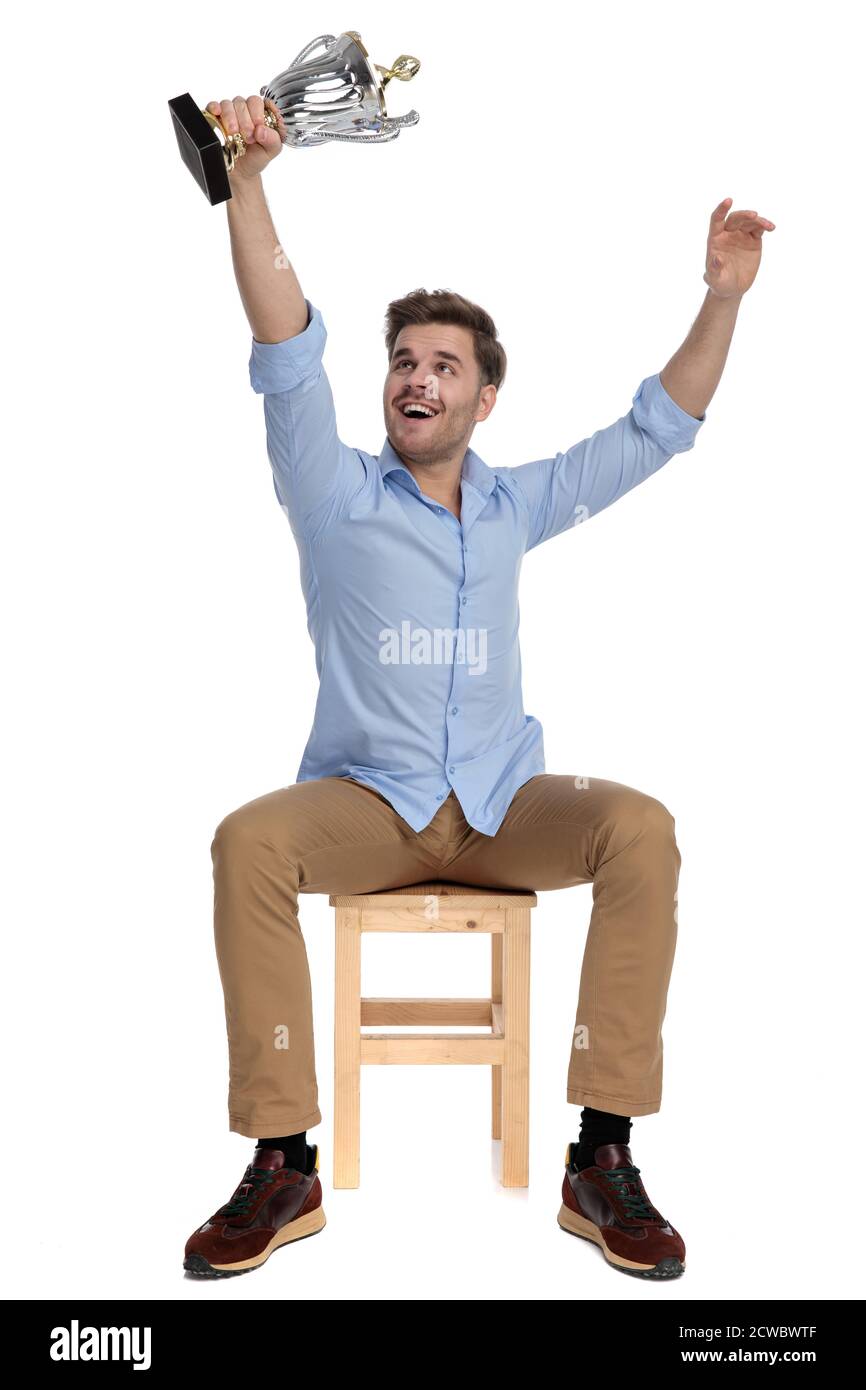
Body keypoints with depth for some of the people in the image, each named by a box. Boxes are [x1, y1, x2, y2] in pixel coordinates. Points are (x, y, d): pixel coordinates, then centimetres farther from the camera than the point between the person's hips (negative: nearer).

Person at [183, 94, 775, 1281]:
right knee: (248, 842, -33)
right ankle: (282, 1168, -27)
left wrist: (722, 299, 3)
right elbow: (287, 353, -7)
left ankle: (602, 1160, -25)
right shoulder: (338, 496, 6)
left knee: (642, 828, -28)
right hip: (363, 801, -1)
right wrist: (247, 181, -18)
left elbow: (657, 429, 15)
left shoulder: (517, 506, 14)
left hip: (502, 805, 2)